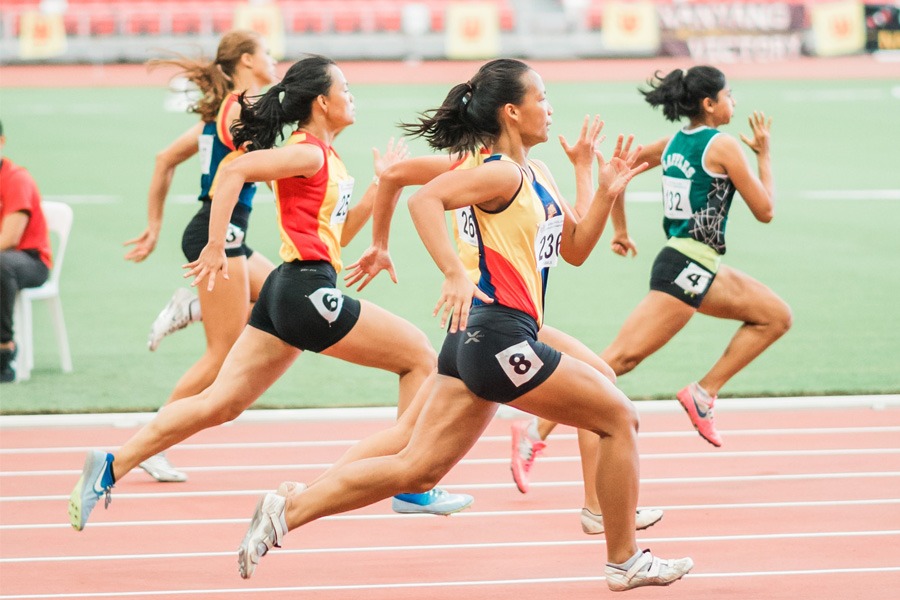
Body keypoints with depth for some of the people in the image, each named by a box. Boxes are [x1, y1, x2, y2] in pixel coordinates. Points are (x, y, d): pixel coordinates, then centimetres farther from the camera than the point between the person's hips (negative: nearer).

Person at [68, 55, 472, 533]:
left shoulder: (326, 159, 20)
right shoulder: (308, 152, -10)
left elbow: (339, 233, 26)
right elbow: (233, 171, -22)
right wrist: (216, 248, -24)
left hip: (287, 294, 10)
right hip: (307, 291, -10)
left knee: (219, 404, 5)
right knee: (419, 354, 1)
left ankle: (111, 467, -1)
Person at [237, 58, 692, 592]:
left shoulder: (538, 176, 18)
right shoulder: (502, 174, -11)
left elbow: (575, 249, 25)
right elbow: (426, 199, -26)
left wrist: (607, 194, 10)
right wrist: (455, 273, -36)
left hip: (478, 341, 10)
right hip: (500, 334, -10)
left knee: (417, 469, 5)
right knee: (619, 418, 2)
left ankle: (287, 510, -1)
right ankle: (625, 562, 11)